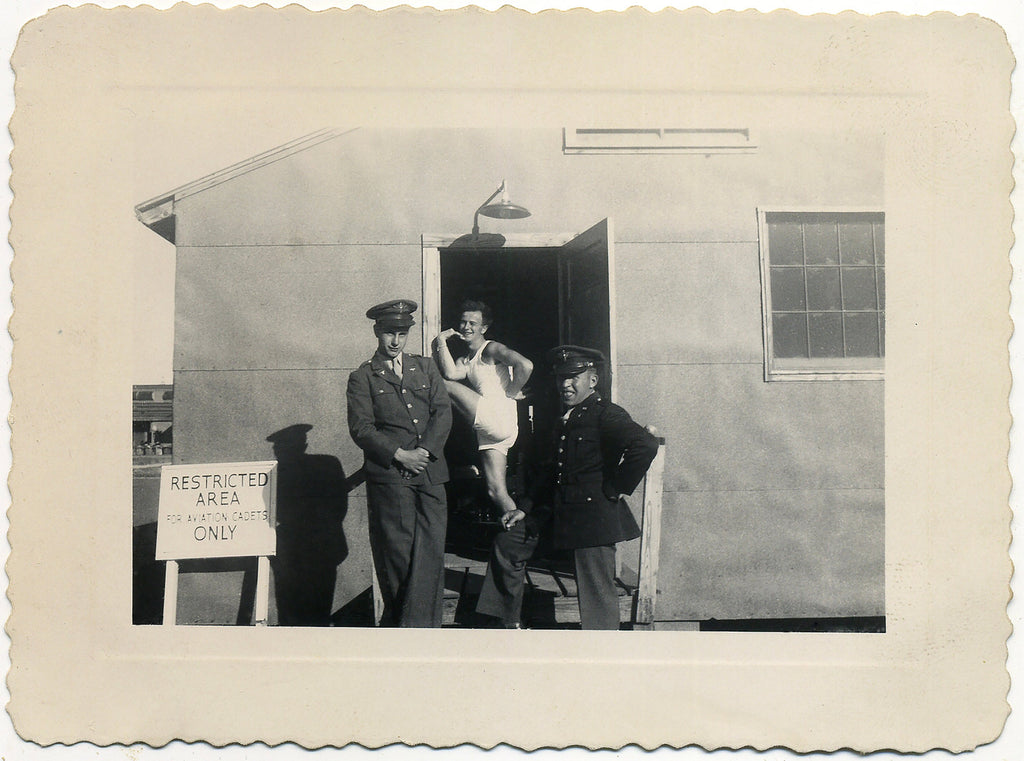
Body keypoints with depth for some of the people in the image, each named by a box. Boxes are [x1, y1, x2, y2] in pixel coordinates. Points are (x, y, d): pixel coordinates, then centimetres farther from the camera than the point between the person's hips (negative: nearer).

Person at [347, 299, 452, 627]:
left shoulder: (425, 368, 18)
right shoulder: (362, 377, 8)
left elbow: (443, 413, 8)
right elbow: (361, 428, -2)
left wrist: (424, 450, -7)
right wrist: (399, 455, -13)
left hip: (430, 474, 3)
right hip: (389, 478, -3)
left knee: (431, 551, -4)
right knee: (397, 554, -3)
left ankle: (417, 624, 1)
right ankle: (396, 621, 10)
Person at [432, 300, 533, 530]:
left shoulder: (491, 349, 3)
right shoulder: (466, 361, 25)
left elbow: (525, 365, -14)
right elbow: (451, 373, 1)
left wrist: (511, 393, -7)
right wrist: (441, 343, 3)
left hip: (499, 417, -8)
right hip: (489, 430, 9)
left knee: (446, 387, -4)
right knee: (496, 491, 3)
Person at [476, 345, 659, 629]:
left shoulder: (607, 415, -11)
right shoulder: (566, 419, 16)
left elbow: (646, 446, -27)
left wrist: (615, 489, -19)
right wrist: (526, 507, 13)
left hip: (594, 516, -9)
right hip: (559, 509, 9)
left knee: (596, 591, -5)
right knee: (507, 542, 15)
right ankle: (508, 621, 28)